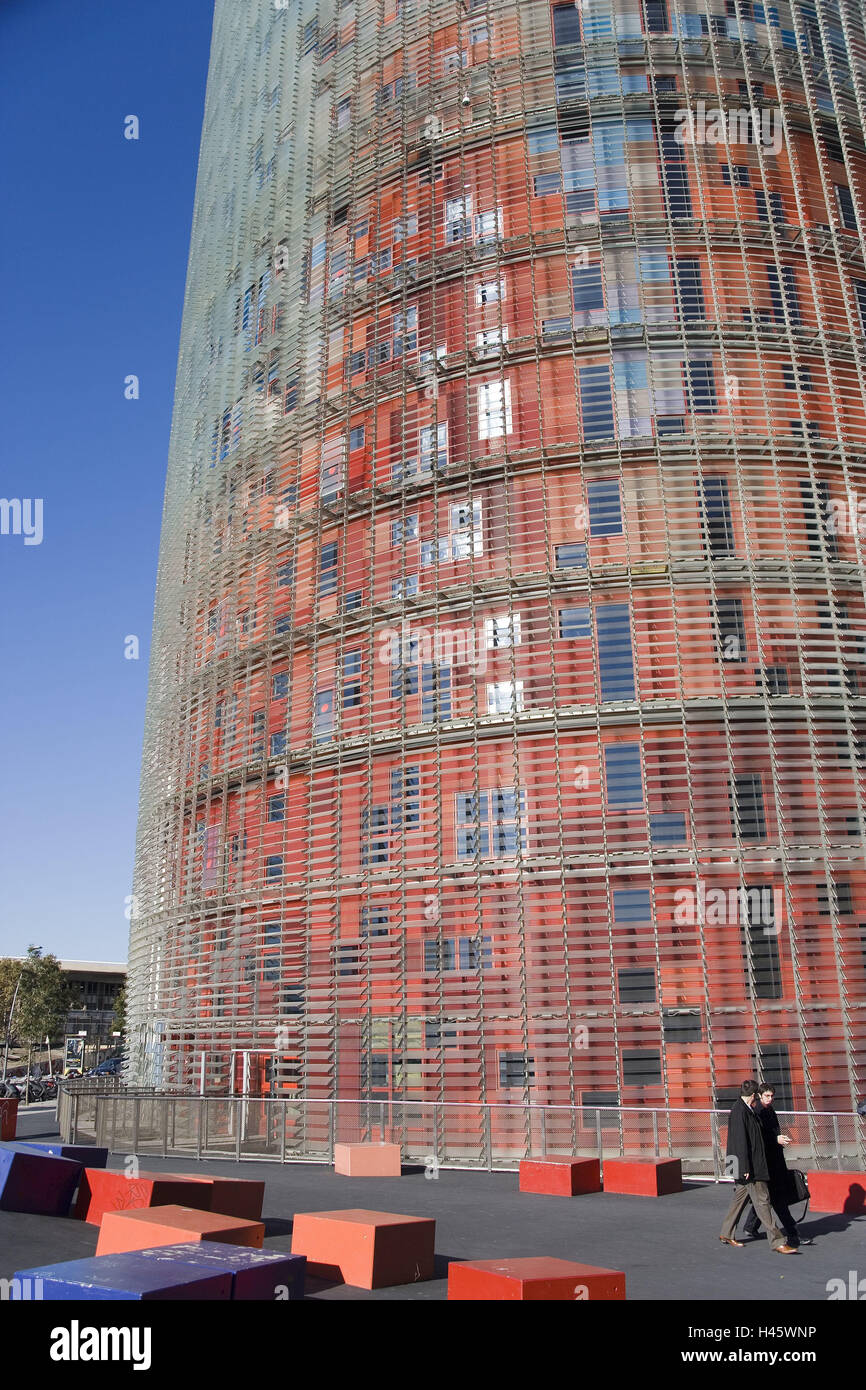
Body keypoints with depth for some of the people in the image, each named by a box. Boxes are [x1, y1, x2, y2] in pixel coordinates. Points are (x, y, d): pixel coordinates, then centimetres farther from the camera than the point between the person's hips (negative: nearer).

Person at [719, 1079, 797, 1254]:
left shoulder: (745, 1110, 12)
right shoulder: (739, 1111, -20)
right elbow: (740, 1141, -23)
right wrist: (745, 1168, -23)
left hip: (753, 1165, 10)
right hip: (749, 1167, -10)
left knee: (740, 1198, 16)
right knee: (762, 1201, -5)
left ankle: (727, 1234, 25)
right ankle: (776, 1241, 1)